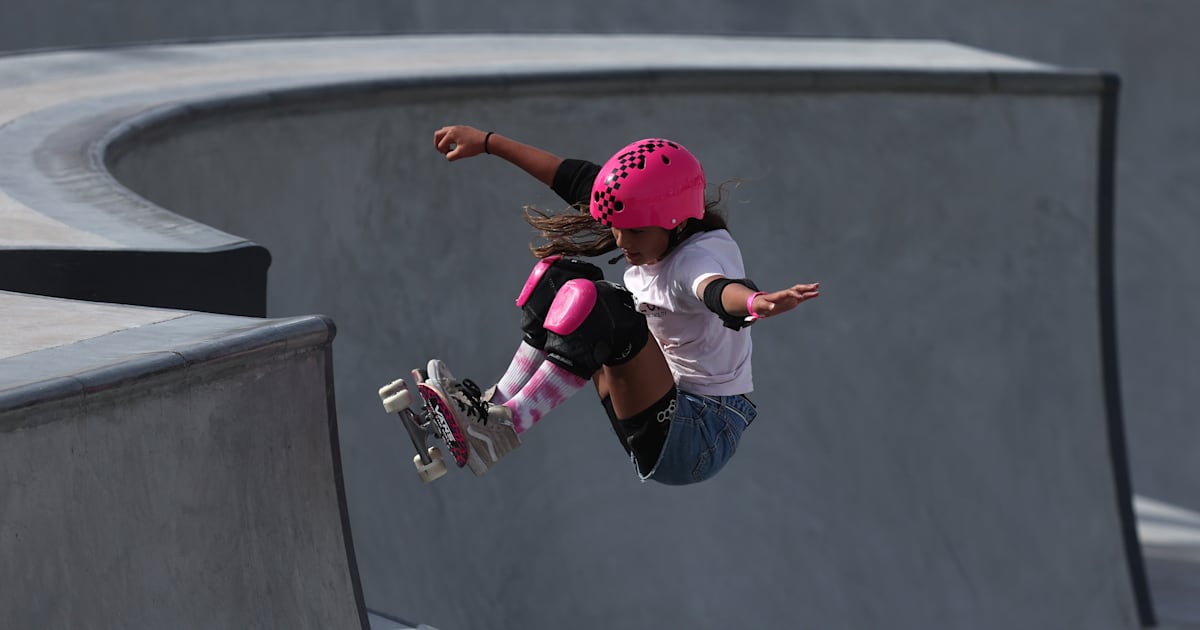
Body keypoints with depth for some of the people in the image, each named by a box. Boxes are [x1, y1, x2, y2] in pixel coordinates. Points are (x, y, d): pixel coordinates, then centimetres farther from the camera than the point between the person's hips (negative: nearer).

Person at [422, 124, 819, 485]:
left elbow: (717, 289, -46)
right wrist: (488, 143, 25)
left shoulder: (700, 255, -21)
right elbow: (577, 180, 16)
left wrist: (756, 302, -70)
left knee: (602, 310, -28)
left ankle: (501, 432, -25)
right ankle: (493, 406, 1)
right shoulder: (650, 229, 4)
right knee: (569, 279, 10)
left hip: (701, 440, -10)